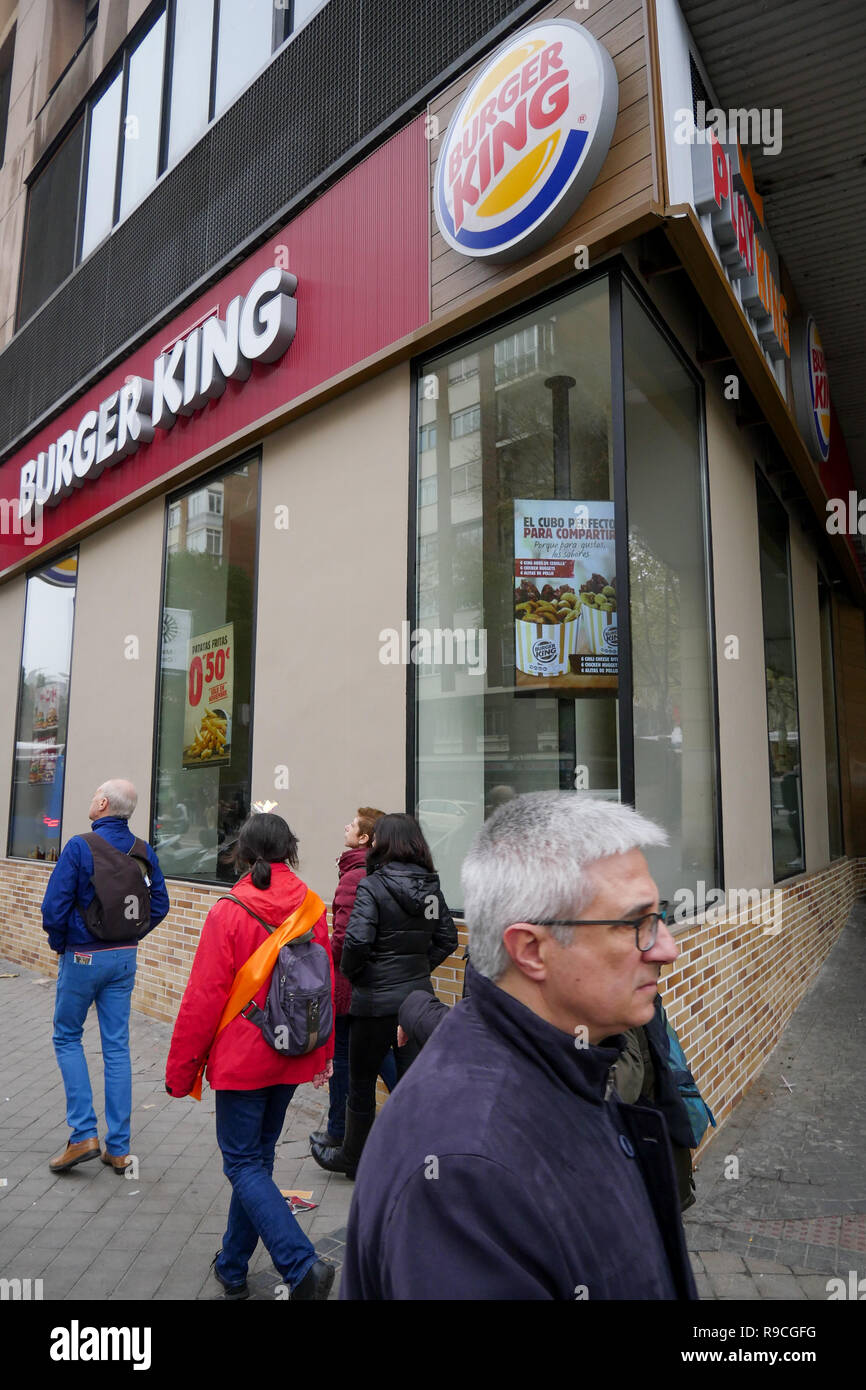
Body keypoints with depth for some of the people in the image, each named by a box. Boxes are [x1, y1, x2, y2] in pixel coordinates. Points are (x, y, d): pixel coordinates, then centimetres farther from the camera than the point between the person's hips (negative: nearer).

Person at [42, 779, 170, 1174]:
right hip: (125, 958, 5)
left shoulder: (79, 846, -16)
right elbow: (160, 904, 4)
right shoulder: (144, 852, -1)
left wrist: (59, 944, 1)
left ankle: (84, 1134, 9)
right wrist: (131, 936, 12)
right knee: (117, 1046, 10)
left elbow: (54, 907, -16)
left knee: (67, 1037, 15)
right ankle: (118, 1148, 16)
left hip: (83, 957, -4)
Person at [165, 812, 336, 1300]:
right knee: (259, 1156, 20)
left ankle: (303, 1265, -4)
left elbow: (204, 997, -15)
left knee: (244, 1163, 7)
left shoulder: (229, 912, -18)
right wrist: (323, 1053, 18)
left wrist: (180, 1069, -2)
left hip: (242, 1058, -5)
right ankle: (234, 1267, 35)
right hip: (292, 1058, 5)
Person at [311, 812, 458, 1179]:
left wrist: (349, 972, -6)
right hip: (418, 996, 5)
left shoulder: (372, 886, -16)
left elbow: (357, 940, -24)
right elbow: (447, 938, 8)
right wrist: (420, 966, 12)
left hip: (375, 1000, -5)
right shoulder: (431, 887, 2)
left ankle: (352, 1157, 34)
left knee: (361, 1082, 15)